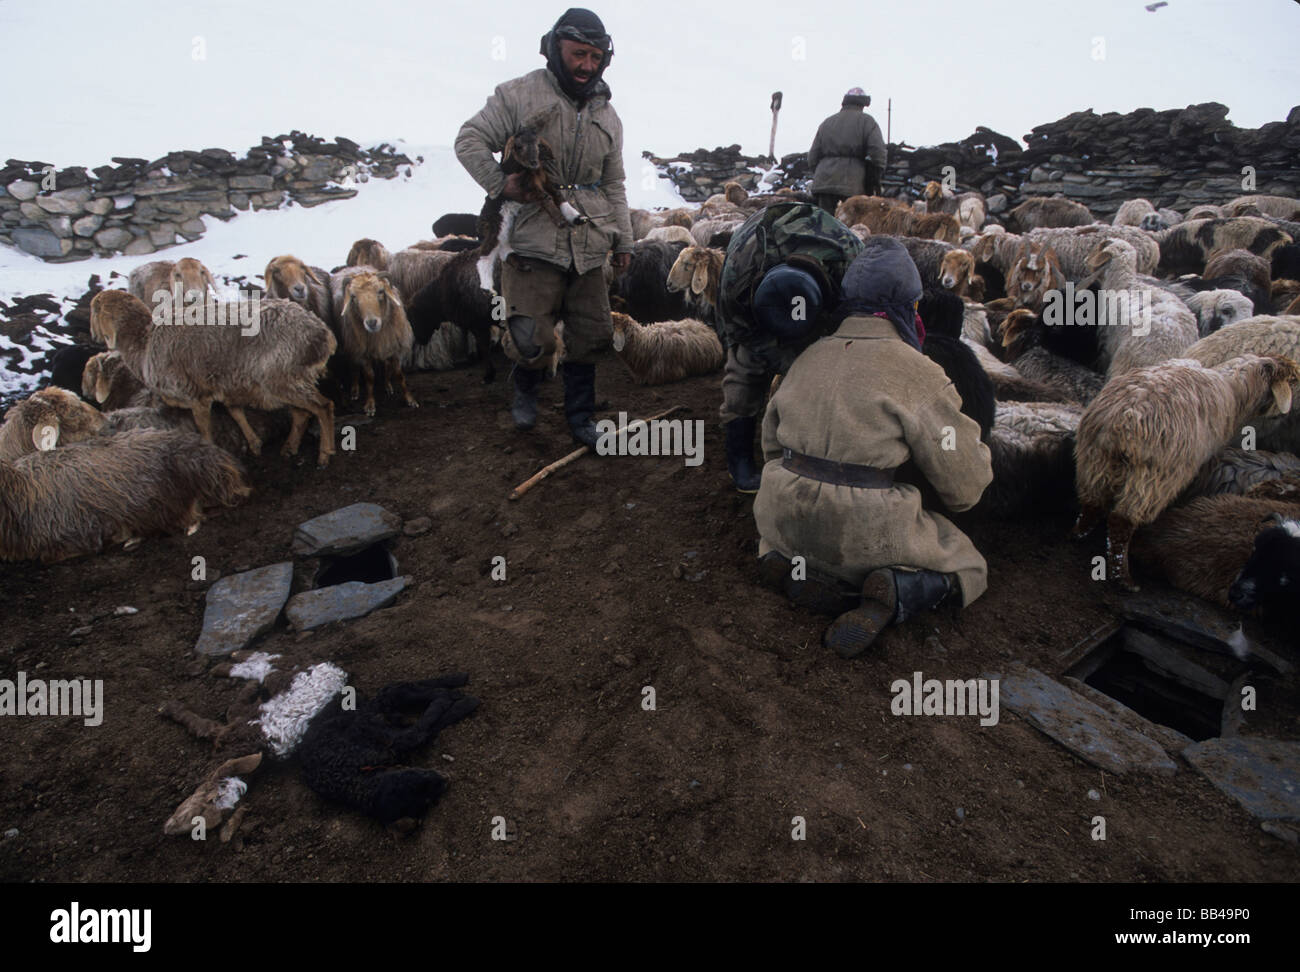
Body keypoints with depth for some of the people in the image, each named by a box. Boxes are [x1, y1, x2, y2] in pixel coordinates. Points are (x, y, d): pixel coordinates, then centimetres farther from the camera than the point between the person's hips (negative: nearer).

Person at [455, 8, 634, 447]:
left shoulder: (607, 117, 17)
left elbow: (614, 186, 21)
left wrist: (623, 240, 16)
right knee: (534, 340, -8)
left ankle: (580, 417, 24)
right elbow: (470, 140, 0)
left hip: (588, 246, 5)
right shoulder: (519, 95, 0)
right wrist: (499, 183, -14)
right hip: (534, 242, -5)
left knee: (587, 336, 8)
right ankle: (525, 387, 27)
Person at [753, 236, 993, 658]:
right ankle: (893, 595, -11)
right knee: (963, 562, 19)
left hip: (785, 519, 5)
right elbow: (965, 486, -4)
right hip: (863, 531, -5)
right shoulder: (916, 372, -9)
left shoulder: (808, 356, 10)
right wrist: (971, 439, 17)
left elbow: (771, 444, 20)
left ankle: (790, 565, 6)